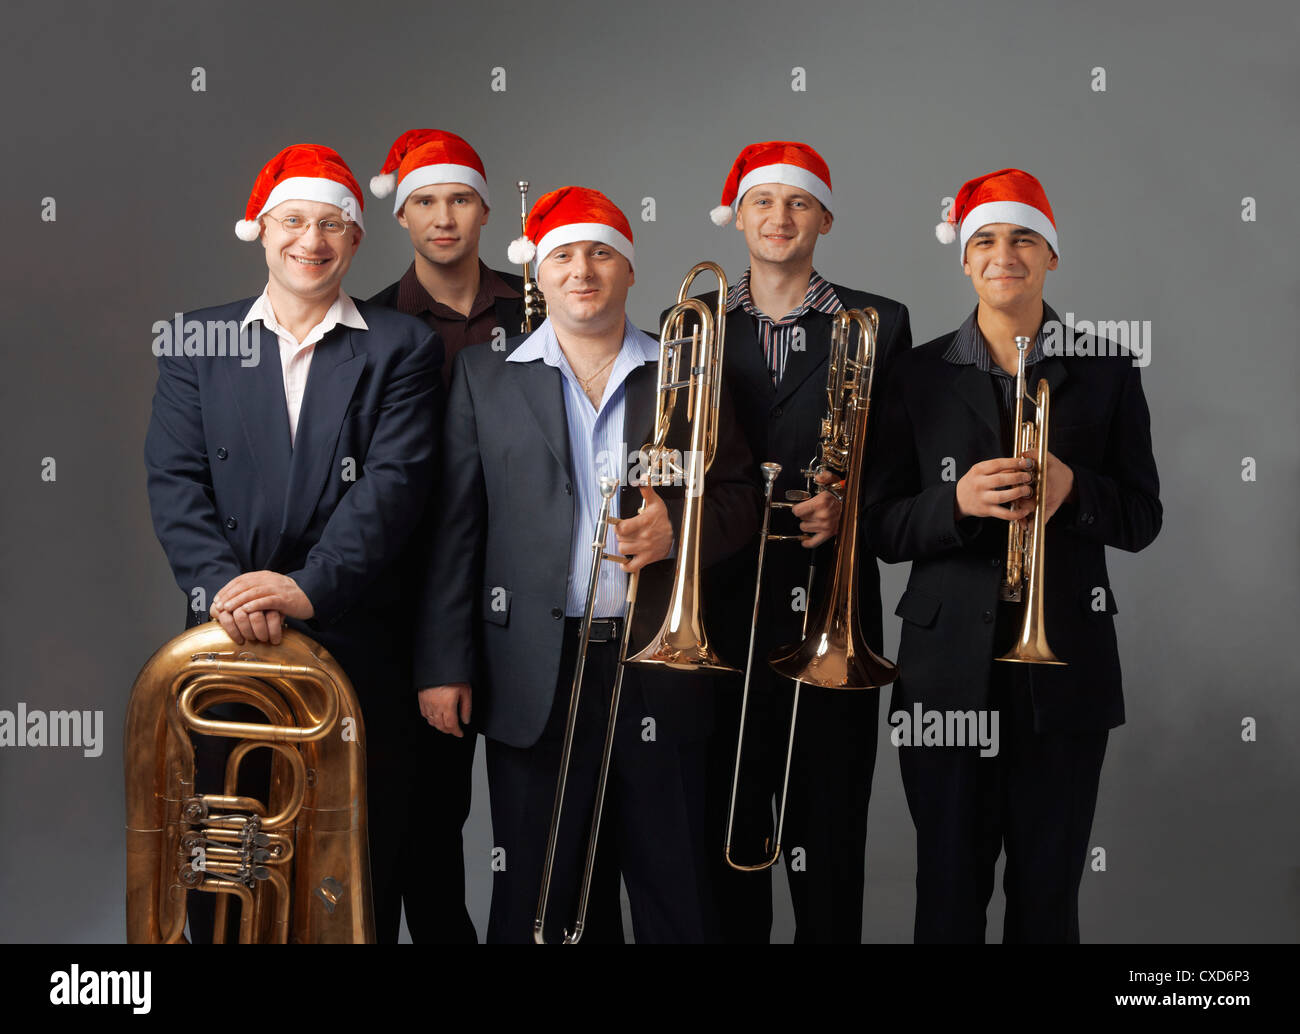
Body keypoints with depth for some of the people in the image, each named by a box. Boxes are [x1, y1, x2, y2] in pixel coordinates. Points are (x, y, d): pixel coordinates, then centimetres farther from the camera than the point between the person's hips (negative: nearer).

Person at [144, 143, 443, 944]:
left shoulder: (403, 348, 5)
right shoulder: (198, 340, 11)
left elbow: (392, 482, -7)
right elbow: (175, 479, 1)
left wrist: (309, 587, -20)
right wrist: (223, 585, -15)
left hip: (355, 639, -1)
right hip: (227, 640, 2)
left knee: (360, 872, 5)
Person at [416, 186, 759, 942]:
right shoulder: (485, 376, 8)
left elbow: (741, 497, 11)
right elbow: (457, 525, 4)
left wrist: (680, 526, -10)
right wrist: (445, 662, -1)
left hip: (658, 667, 0)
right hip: (536, 674, 0)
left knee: (677, 897, 3)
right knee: (539, 901, 6)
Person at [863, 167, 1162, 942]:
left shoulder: (1107, 372, 5)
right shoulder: (921, 375, 5)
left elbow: (1142, 519, 5)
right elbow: (884, 528, 2)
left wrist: (1074, 491, -16)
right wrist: (957, 503, -18)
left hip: (1066, 667, 0)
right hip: (950, 667, 0)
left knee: (1049, 893, 8)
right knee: (949, 892, 7)